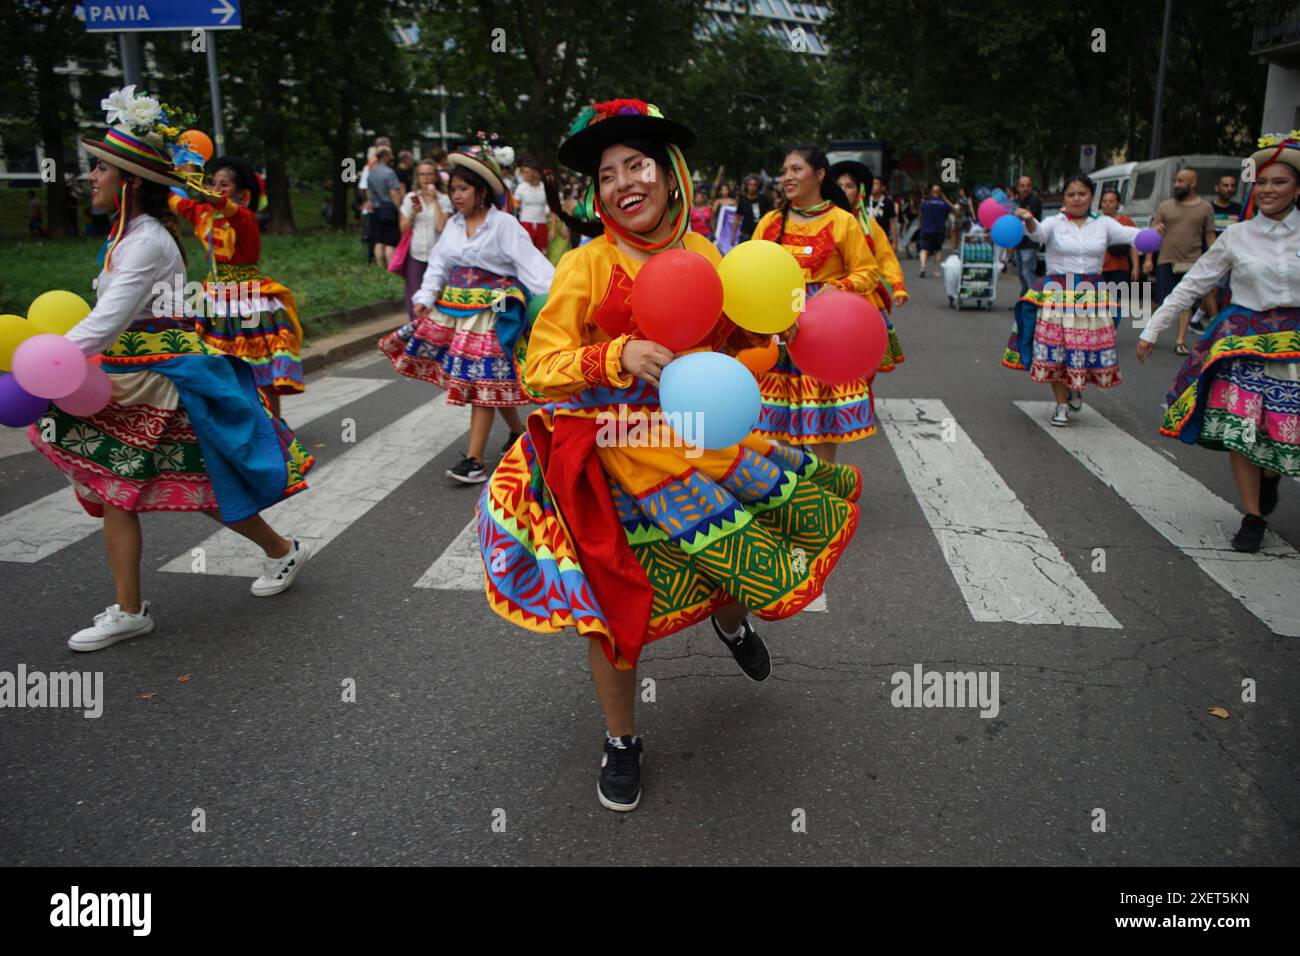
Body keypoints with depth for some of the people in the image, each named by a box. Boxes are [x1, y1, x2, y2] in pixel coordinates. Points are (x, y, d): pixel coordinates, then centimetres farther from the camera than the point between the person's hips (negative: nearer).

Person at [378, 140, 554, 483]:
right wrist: (425, 298, -5)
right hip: (455, 307, 6)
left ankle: (474, 460, -5)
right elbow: (438, 264, 9)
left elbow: (531, 262, -15)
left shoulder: (504, 224, -8)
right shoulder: (454, 225, 10)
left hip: (491, 311, -6)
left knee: (483, 380, -7)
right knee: (494, 379, 11)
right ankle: (519, 431, 33)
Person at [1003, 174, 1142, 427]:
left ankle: (1075, 388, 33)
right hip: (1057, 293, -2)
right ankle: (1062, 405, 12)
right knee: (1055, 350, -3)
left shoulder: (1103, 224, 8)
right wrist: (1029, 220, -42)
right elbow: (1038, 233, -19)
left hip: (1092, 295, 2)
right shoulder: (1055, 223, 1)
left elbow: (1128, 234, -6)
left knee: (1091, 348, 2)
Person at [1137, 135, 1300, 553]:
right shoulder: (1236, 236, 2)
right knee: (1239, 428, -8)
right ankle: (1253, 516, 6)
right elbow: (1192, 284, 6)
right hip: (1242, 338, 0)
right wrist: (1152, 328, 4)